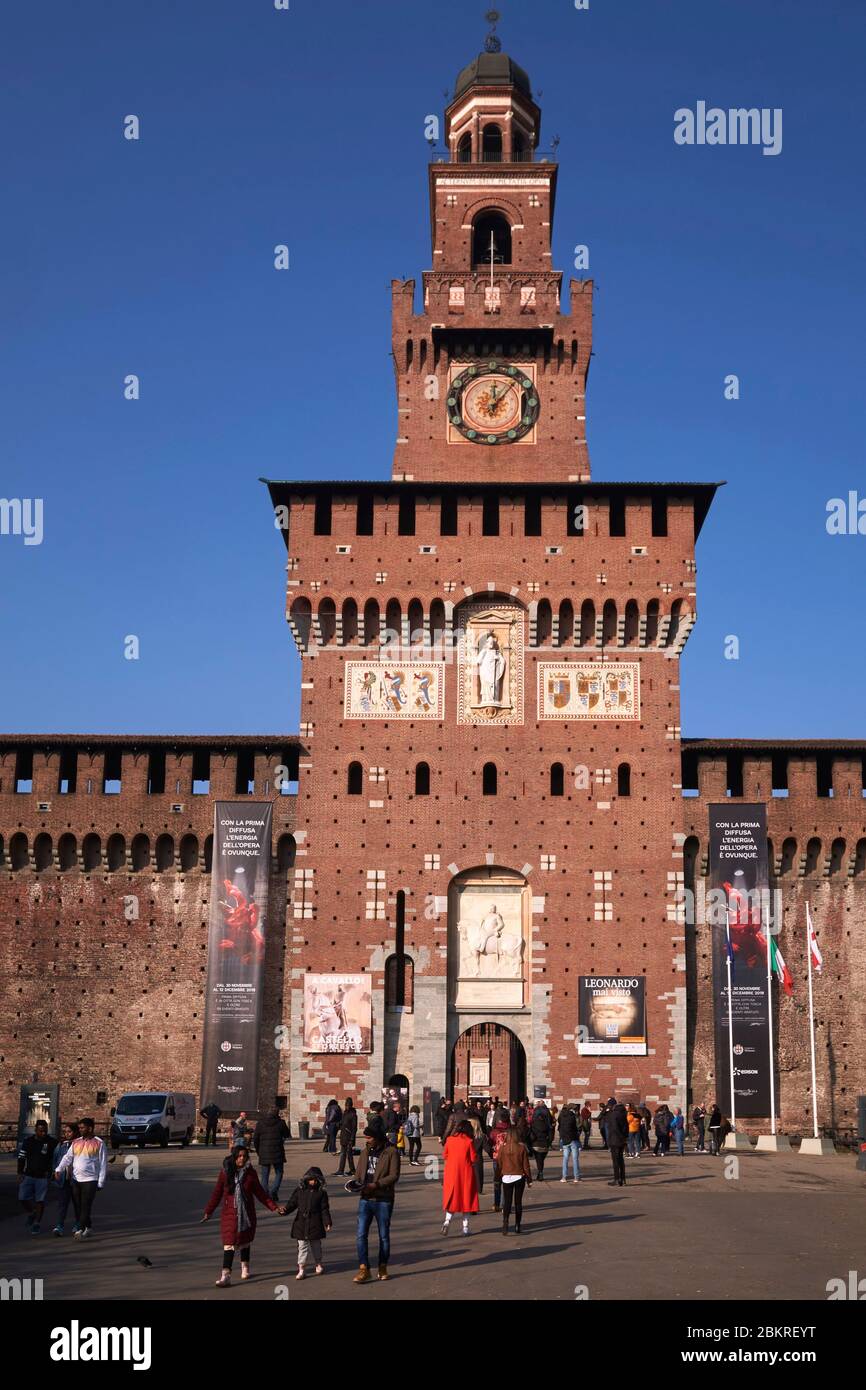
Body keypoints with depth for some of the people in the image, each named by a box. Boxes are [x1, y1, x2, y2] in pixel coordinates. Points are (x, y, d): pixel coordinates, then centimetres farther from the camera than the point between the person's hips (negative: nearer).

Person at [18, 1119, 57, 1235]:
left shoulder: (52, 1143, -4)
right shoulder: (28, 1141, 2)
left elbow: (55, 1159, 5)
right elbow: (21, 1157, 7)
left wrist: (50, 1171, -2)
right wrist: (20, 1173, 0)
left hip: (43, 1177, -2)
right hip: (28, 1175, 2)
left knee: (40, 1201, -1)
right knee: (23, 1198, -2)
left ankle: (37, 1223, 14)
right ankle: (31, 1213, 27)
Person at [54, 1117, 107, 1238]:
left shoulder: (98, 1143, -2)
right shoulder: (76, 1142, 12)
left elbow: (103, 1164, -2)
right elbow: (67, 1157, 7)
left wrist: (101, 1182, -5)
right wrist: (59, 1169, -10)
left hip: (90, 1180, -5)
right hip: (76, 1179, 5)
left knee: (85, 1206, -12)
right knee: (77, 1206, 7)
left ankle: (81, 1230, -17)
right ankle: (87, 1228, 19)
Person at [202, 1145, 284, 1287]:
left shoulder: (250, 1173, -3)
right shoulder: (225, 1172, -6)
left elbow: (260, 1193, 4)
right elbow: (217, 1193, 1)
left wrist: (274, 1207, 1)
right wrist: (209, 1211, 4)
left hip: (246, 1214, 2)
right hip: (229, 1214, -2)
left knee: (245, 1241, 15)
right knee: (229, 1243, -9)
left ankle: (245, 1268, 36)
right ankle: (225, 1275, -10)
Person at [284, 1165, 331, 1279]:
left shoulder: (321, 1193, 0)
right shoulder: (299, 1191, 3)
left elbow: (325, 1209, 0)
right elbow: (292, 1203, 3)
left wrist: (327, 1222, -6)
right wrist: (285, 1210, -16)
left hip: (315, 1224, -1)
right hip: (301, 1223, 1)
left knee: (316, 1245, 12)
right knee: (302, 1246, 2)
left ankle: (318, 1264, 31)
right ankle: (302, 1268, 6)